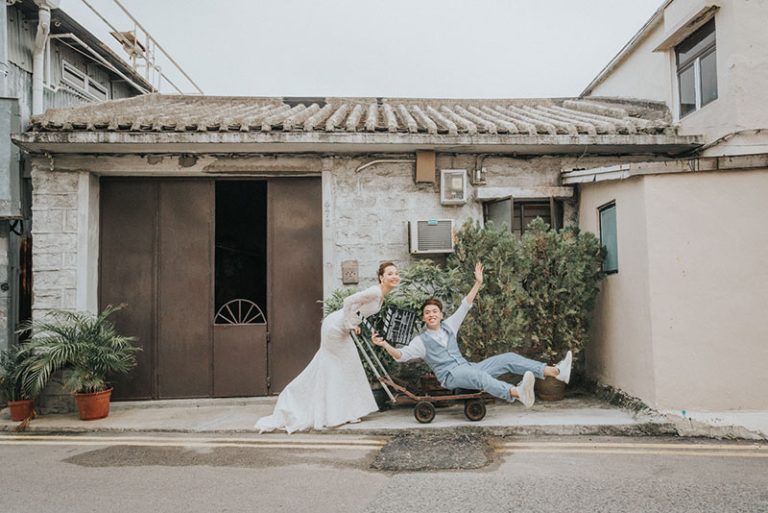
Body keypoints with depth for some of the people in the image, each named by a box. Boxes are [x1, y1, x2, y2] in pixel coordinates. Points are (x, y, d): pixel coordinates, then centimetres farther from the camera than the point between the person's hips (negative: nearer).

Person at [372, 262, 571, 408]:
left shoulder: (448, 326, 18)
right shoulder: (421, 340, 5)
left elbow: (465, 306, 16)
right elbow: (401, 355, -7)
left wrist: (478, 283, 10)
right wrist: (384, 344, -25)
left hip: (467, 368, 6)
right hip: (450, 376, -6)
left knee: (508, 358, -11)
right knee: (477, 373, -40)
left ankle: (556, 371, -21)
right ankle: (517, 393, -66)